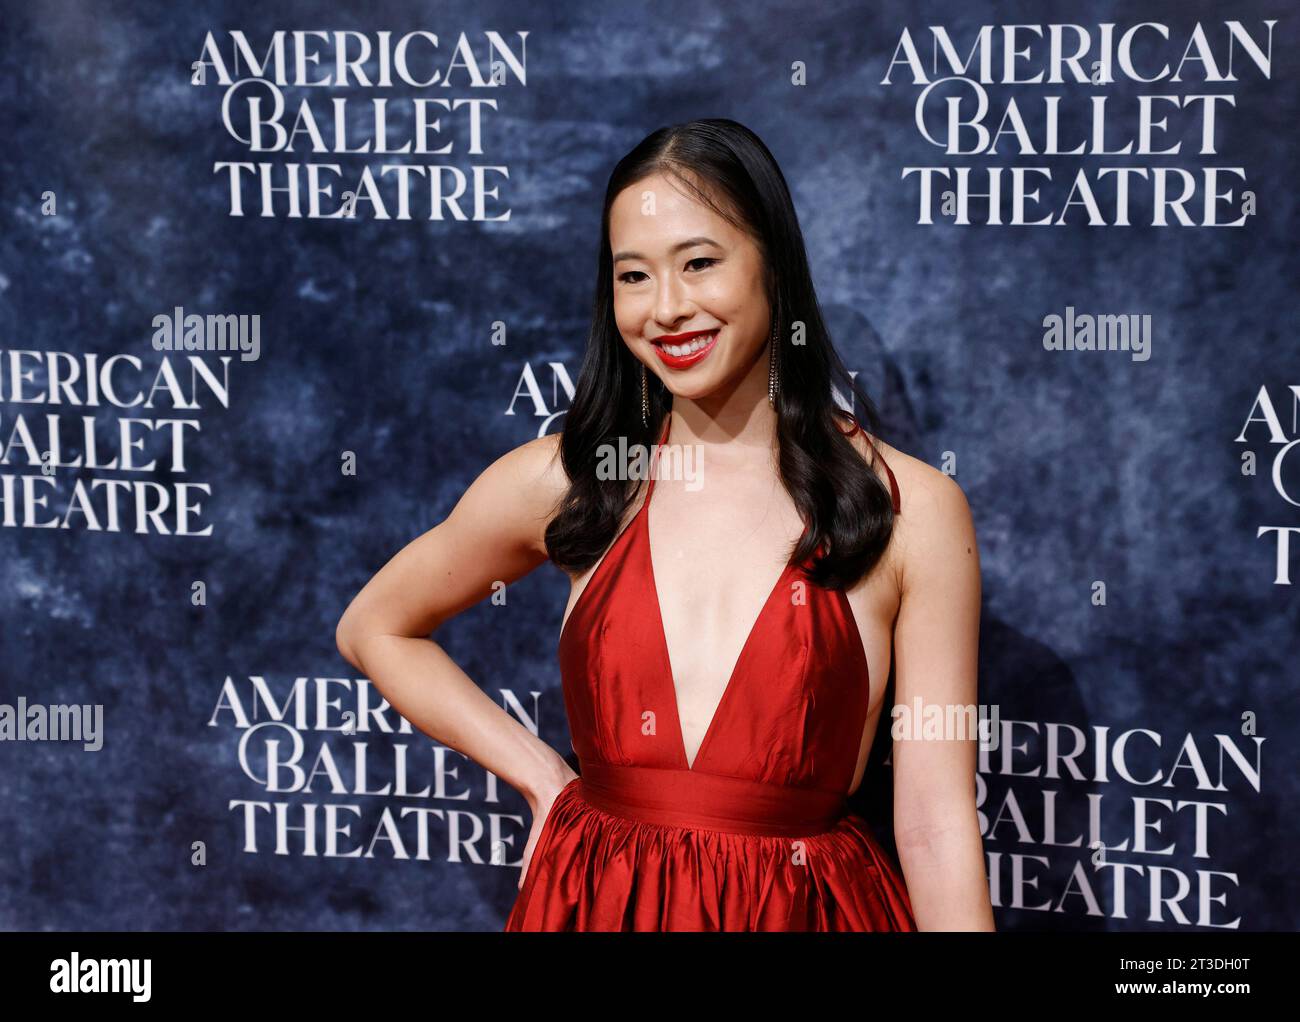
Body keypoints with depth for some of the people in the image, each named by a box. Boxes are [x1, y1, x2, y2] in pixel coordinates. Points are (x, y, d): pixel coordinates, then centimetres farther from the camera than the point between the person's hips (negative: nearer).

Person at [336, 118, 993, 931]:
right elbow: (374, 629, 14)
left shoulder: (912, 508, -7)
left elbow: (937, 825, -8)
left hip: (806, 905, -1)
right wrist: (541, 776, 5)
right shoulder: (563, 482, -1)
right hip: (594, 898, 2)